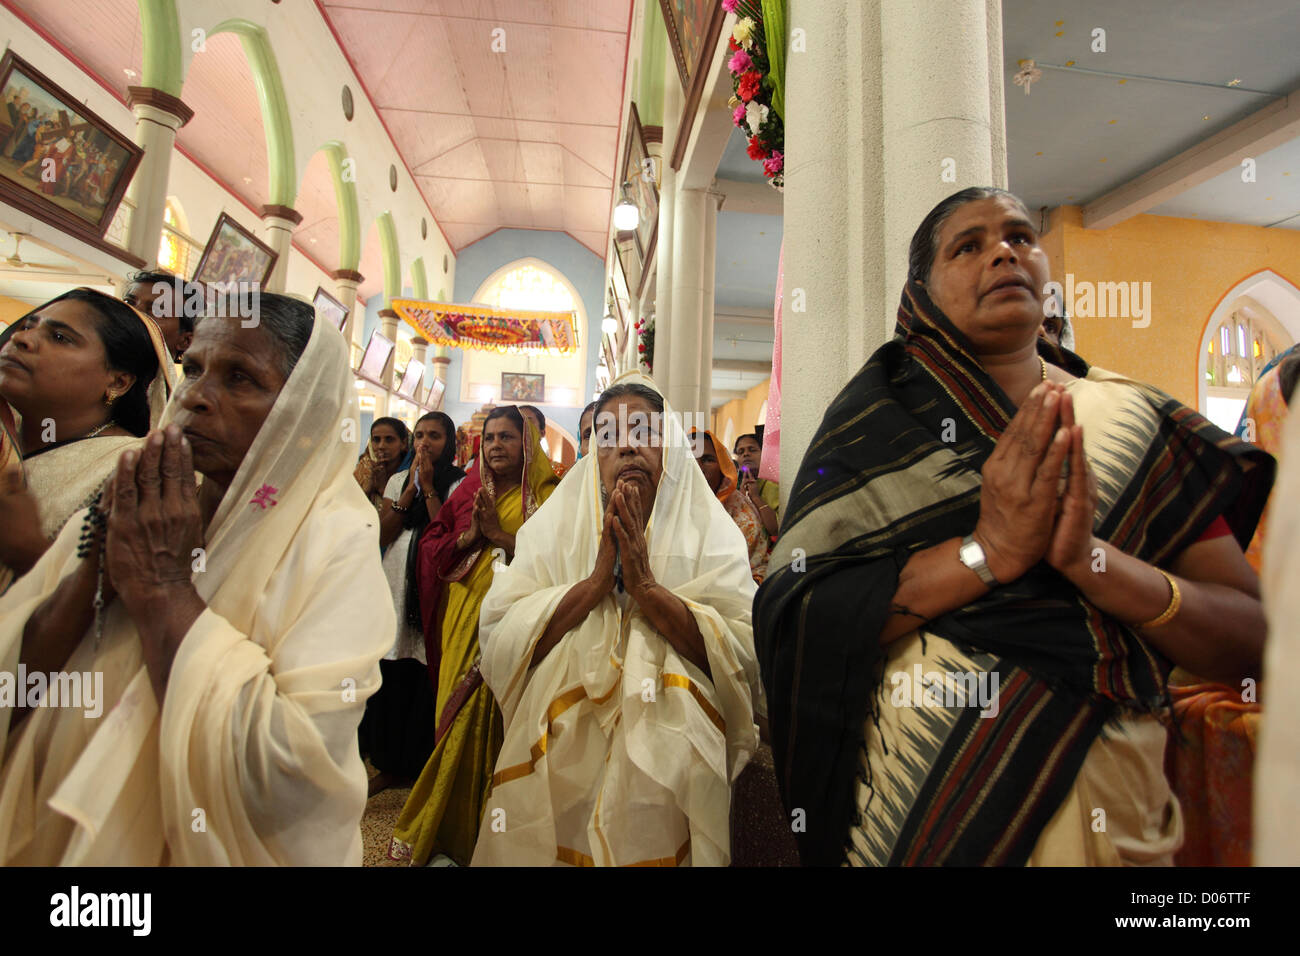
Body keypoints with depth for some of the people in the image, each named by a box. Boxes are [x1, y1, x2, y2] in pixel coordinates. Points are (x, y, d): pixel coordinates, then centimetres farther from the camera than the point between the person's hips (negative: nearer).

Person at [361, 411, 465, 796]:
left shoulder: (458, 484, -2)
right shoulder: (398, 480, 14)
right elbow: (382, 535, 3)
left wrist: (428, 488, -12)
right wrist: (411, 488, -5)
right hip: (396, 589, 5)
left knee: (426, 683, 1)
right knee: (390, 681, 10)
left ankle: (426, 768, 18)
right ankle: (391, 765, 26)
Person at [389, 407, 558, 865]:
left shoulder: (546, 494, -2)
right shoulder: (470, 490, 13)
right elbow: (430, 547, 10)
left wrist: (500, 535, -16)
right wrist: (469, 535, -7)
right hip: (463, 616, 5)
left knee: (494, 719, -3)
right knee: (457, 715, 10)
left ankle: (487, 831, 17)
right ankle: (450, 829, 29)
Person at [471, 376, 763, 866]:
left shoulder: (710, 530, -4)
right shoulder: (555, 523, -1)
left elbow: (745, 653, -16)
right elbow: (500, 638, -11)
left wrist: (647, 587, -23)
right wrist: (596, 581, -20)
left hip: (667, 765, -1)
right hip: (559, 758, 1)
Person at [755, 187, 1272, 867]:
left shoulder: (1140, 421, 1)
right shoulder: (877, 414, -7)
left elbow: (1248, 643, -4)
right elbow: (794, 615, -17)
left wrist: (1090, 555, -21)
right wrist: (990, 548, -25)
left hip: (1109, 804, 3)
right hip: (914, 791, -2)